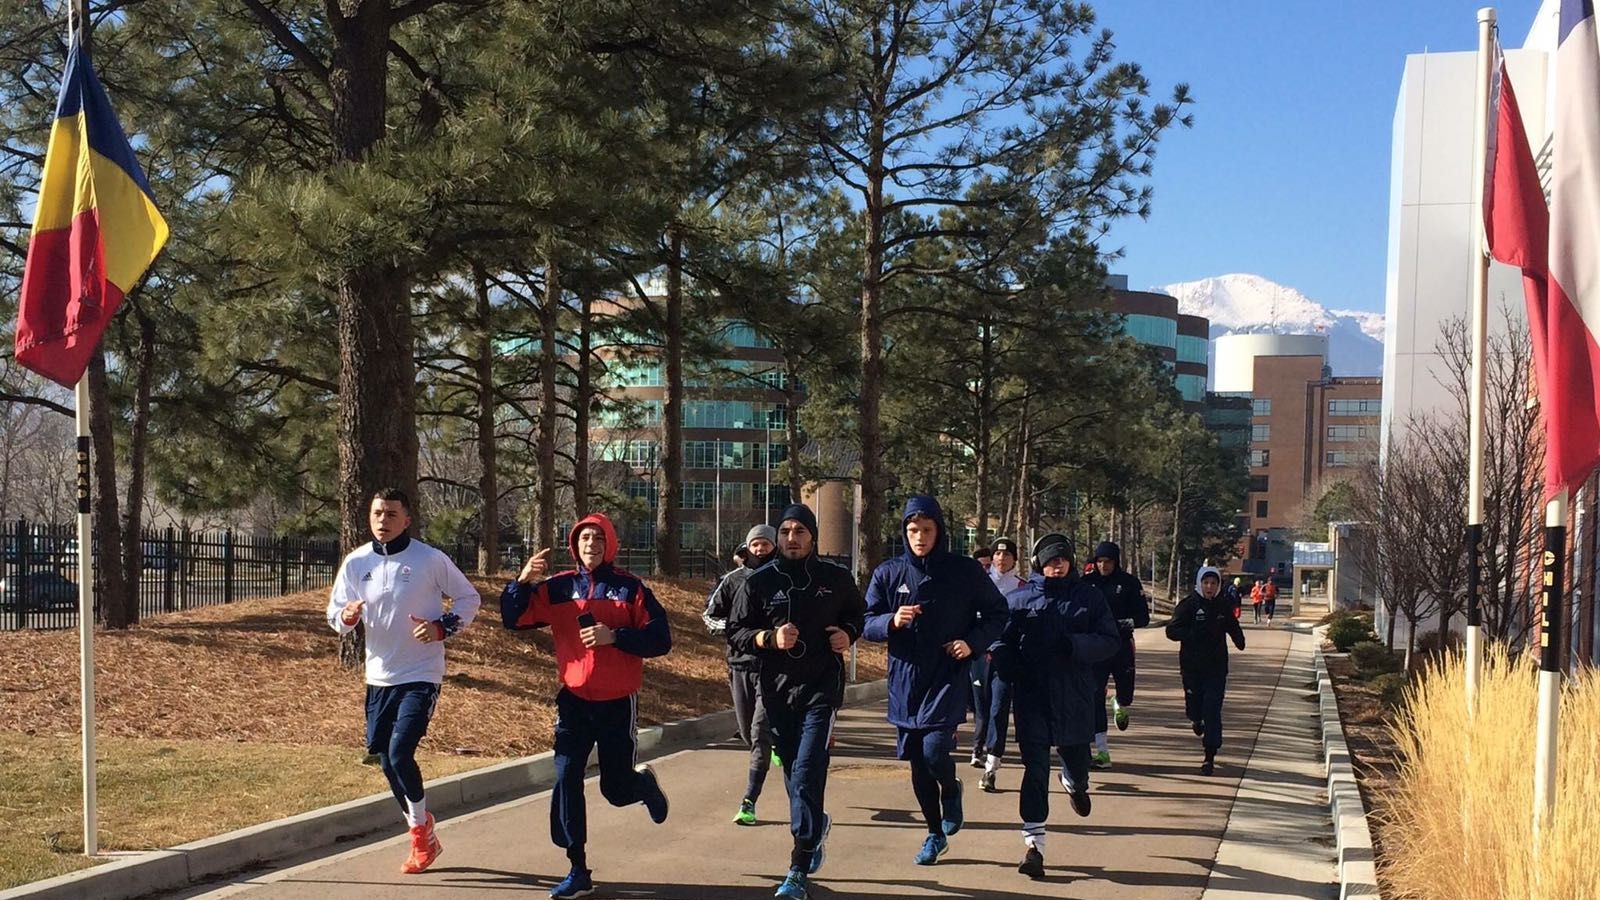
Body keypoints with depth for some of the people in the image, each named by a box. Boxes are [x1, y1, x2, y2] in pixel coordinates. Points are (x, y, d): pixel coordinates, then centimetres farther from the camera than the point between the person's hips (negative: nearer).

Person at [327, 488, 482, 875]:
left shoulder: (430, 559, -9)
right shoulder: (357, 562, 1)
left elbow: (469, 598, 1)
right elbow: (335, 613, 9)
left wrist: (442, 628, -14)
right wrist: (347, 616, -15)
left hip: (421, 676, -5)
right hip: (379, 676, 5)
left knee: (400, 753, -17)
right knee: (386, 760, 11)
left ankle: (420, 833, 5)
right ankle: (424, 835, 30)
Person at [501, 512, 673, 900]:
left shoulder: (630, 587, -5)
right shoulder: (557, 588, 2)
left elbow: (661, 640, -8)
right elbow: (513, 620, -2)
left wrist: (615, 636, -21)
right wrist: (522, 582, -19)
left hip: (618, 703, -2)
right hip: (574, 701, 2)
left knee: (616, 790, 5)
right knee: (566, 781, -6)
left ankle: (645, 783, 42)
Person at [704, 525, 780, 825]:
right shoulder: (732, 580, 7)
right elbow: (710, 617, 9)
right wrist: (734, 626, -10)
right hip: (740, 665, 4)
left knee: (760, 733, -13)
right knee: (748, 733, 13)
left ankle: (749, 803, -12)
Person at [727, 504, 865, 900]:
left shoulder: (835, 579, 3)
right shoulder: (758, 582, 1)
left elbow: (859, 614, 20)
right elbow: (735, 632, 2)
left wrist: (848, 634, -1)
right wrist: (769, 638, -16)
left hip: (821, 689, -2)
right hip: (777, 690, 2)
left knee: (806, 776, -13)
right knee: (793, 775, 14)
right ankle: (816, 827, 44)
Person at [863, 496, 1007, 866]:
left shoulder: (965, 571, -2)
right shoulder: (888, 573, 2)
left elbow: (997, 613, 7)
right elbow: (866, 623, 3)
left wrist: (973, 642, -9)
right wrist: (892, 621, -18)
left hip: (948, 677, -3)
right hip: (905, 679, 3)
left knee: (934, 751, -19)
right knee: (916, 762, 9)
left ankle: (951, 791, 16)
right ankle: (935, 835, 27)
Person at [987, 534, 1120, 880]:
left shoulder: (1089, 598, 4)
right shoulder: (1019, 599, 4)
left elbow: (1111, 641, -1)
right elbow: (1000, 638, 6)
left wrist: (1075, 645, -18)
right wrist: (1002, 658, -17)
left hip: (1074, 695, 1)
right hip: (1031, 695, -1)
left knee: (1076, 755, 16)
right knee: (1035, 769, -5)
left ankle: (1075, 783, 56)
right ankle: (1034, 844, -1)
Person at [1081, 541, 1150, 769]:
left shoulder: (1129, 583, -1)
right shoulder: (1087, 583, 1)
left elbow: (1143, 617, -2)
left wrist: (1124, 623, -19)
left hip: (1122, 647, 0)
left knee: (1126, 693, 6)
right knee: (1095, 698, -6)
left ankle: (1120, 706, 47)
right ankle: (1102, 752, -1)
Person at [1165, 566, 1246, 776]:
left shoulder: (1223, 605, 4)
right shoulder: (1188, 605, -6)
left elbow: (1233, 626, 22)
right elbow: (1172, 631, -11)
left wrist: (1239, 640, 3)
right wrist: (1193, 634, -27)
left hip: (1216, 667, 1)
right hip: (1192, 667, -1)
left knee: (1212, 712, -7)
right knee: (1194, 709, 7)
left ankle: (1210, 757, -4)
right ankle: (1197, 720, 46)